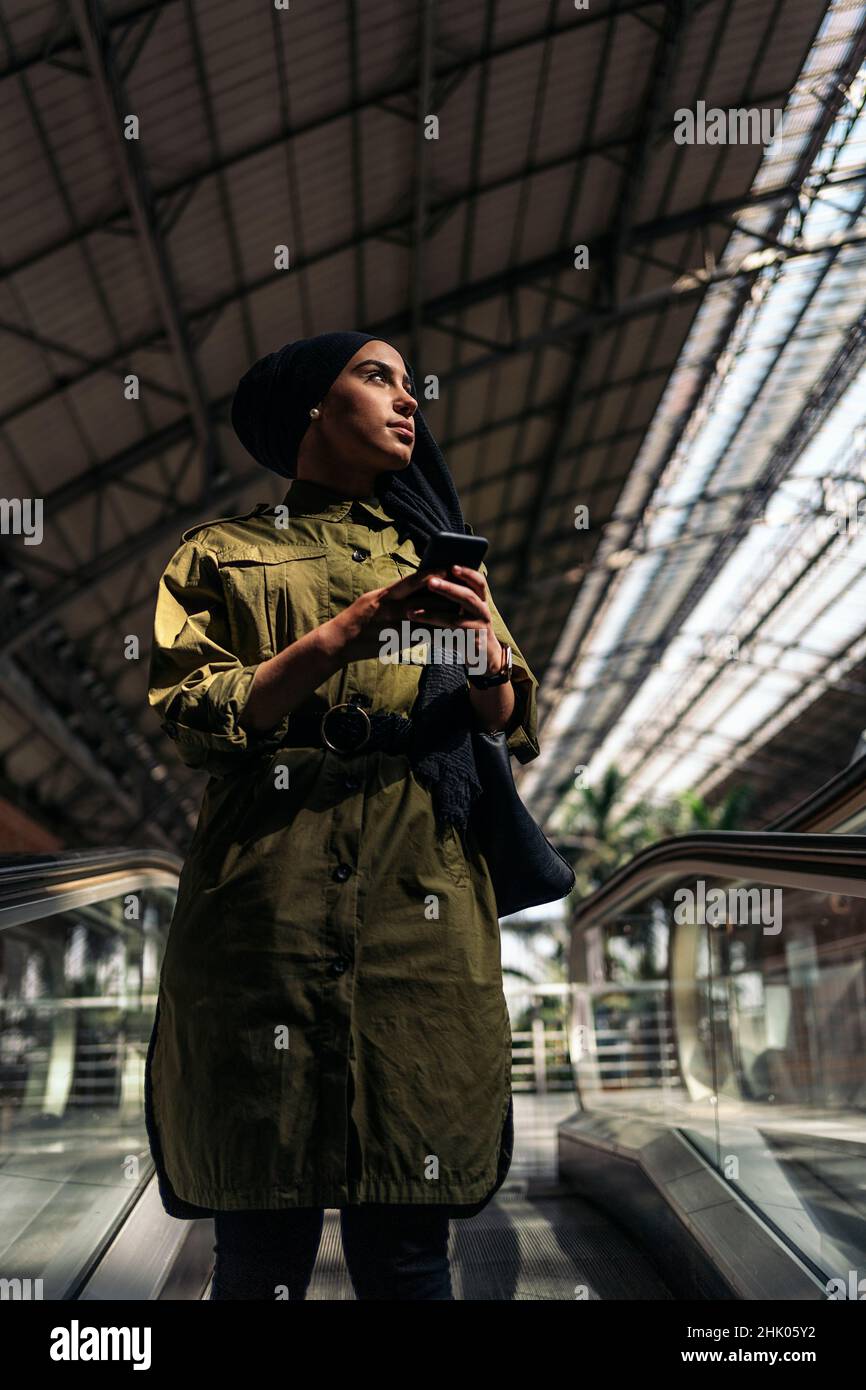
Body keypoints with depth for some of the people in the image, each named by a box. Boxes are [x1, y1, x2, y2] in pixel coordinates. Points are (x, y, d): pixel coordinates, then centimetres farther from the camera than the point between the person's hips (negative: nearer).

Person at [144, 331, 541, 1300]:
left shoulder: (433, 553, 23)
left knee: (403, 1239, -3)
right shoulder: (221, 555, 14)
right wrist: (348, 631, -12)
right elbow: (193, 720, -1)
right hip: (267, 904, -2)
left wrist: (485, 656, -5)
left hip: (419, 907, 2)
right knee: (264, 1236, -2)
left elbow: (517, 729, 18)